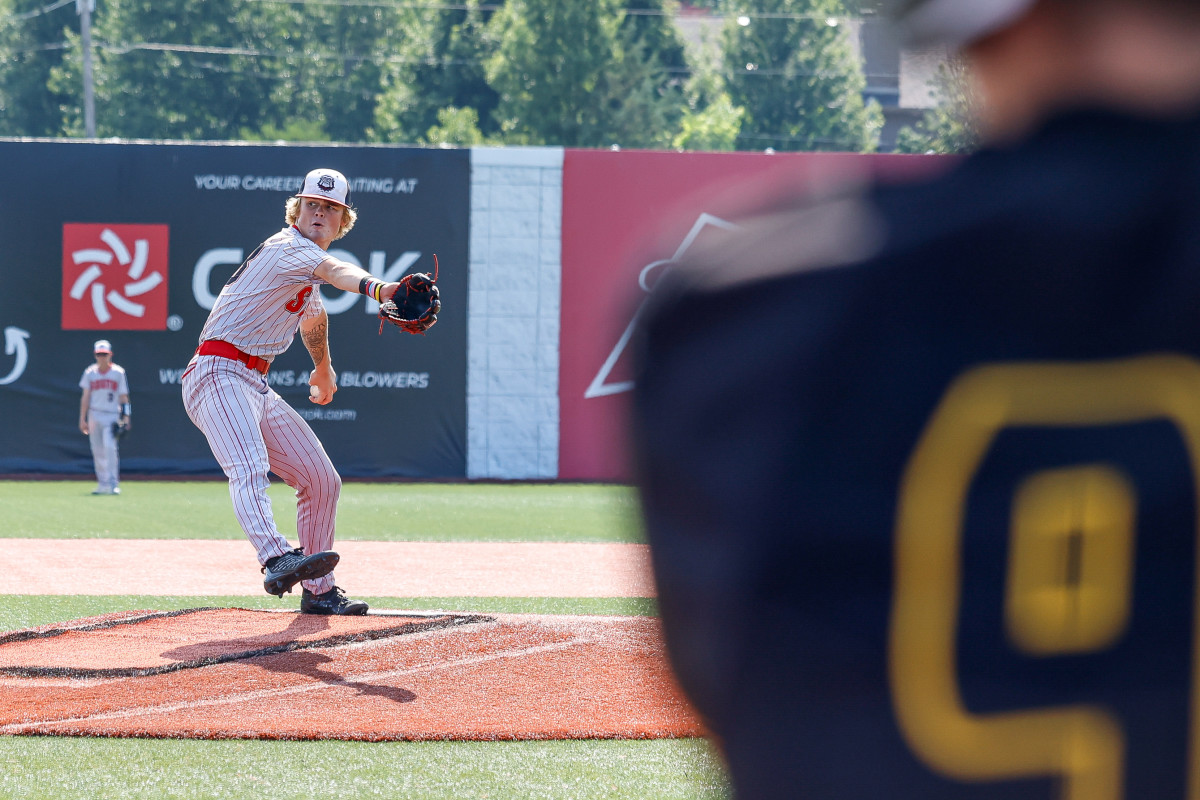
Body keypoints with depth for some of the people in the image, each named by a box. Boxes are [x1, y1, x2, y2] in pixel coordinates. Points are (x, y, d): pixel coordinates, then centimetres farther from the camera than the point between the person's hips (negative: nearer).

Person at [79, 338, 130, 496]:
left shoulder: (118, 372, 2)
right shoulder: (90, 372, 8)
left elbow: (123, 397, 2)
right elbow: (85, 397, 10)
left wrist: (125, 418, -6)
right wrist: (82, 419, 5)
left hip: (112, 416, -3)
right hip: (94, 416, 3)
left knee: (110, 447, -17)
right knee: (97, 451, 4)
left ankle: (113, 484, -15)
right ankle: (102, 484, 13)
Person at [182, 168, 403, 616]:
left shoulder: (307, 266, 20)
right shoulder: (288, 247, -11)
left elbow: (313, 315, 42)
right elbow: (336, 271, -34)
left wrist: (324, 369, 57)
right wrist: (375, 289, -55)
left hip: (257, 386, 10)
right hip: (218, 375, -10)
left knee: (322, 479, 10)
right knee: (249, 468, -32)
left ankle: (318, 590, 19)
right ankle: (278, 561, -57)